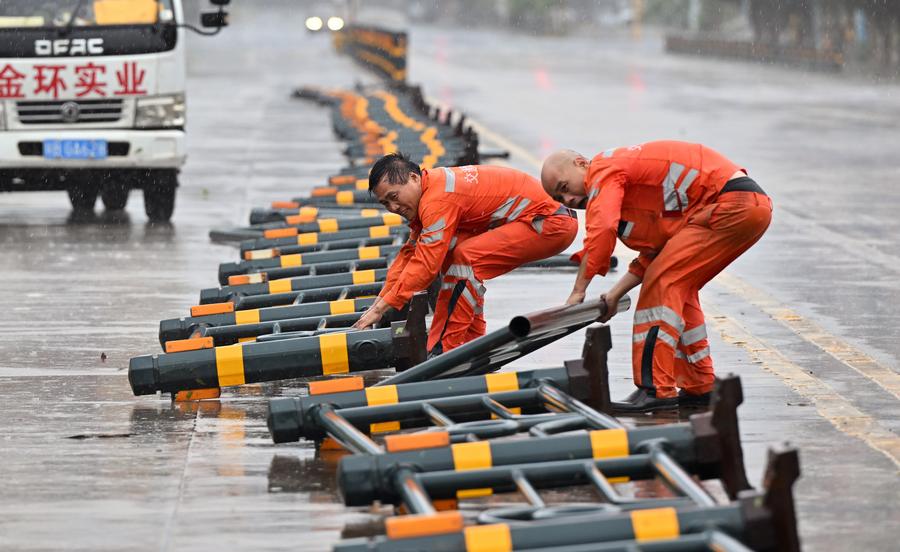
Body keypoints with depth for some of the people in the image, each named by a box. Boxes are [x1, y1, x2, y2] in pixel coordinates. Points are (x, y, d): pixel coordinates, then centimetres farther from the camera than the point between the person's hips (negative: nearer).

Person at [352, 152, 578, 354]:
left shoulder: (438, 198, -21)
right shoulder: (429, 193, 10)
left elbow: (425, 264, -23)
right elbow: (409, 254, 14)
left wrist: (381, 307, -18)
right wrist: (378, 303, 7)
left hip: (551, 223, -10)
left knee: (465, 257, -20)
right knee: (451, 257, 10)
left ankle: (447, 348, -17)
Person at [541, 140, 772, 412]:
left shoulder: (604, 170, -5)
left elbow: (601, 230, -21)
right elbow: (653, 255, 24)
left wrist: (578, 292, -15)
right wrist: (615, 295, 14)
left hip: (733, 204, -10)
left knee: (664, 282, -11)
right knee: (678, 289, 18)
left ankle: (656, 389, -13)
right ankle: (699, 387, 22)